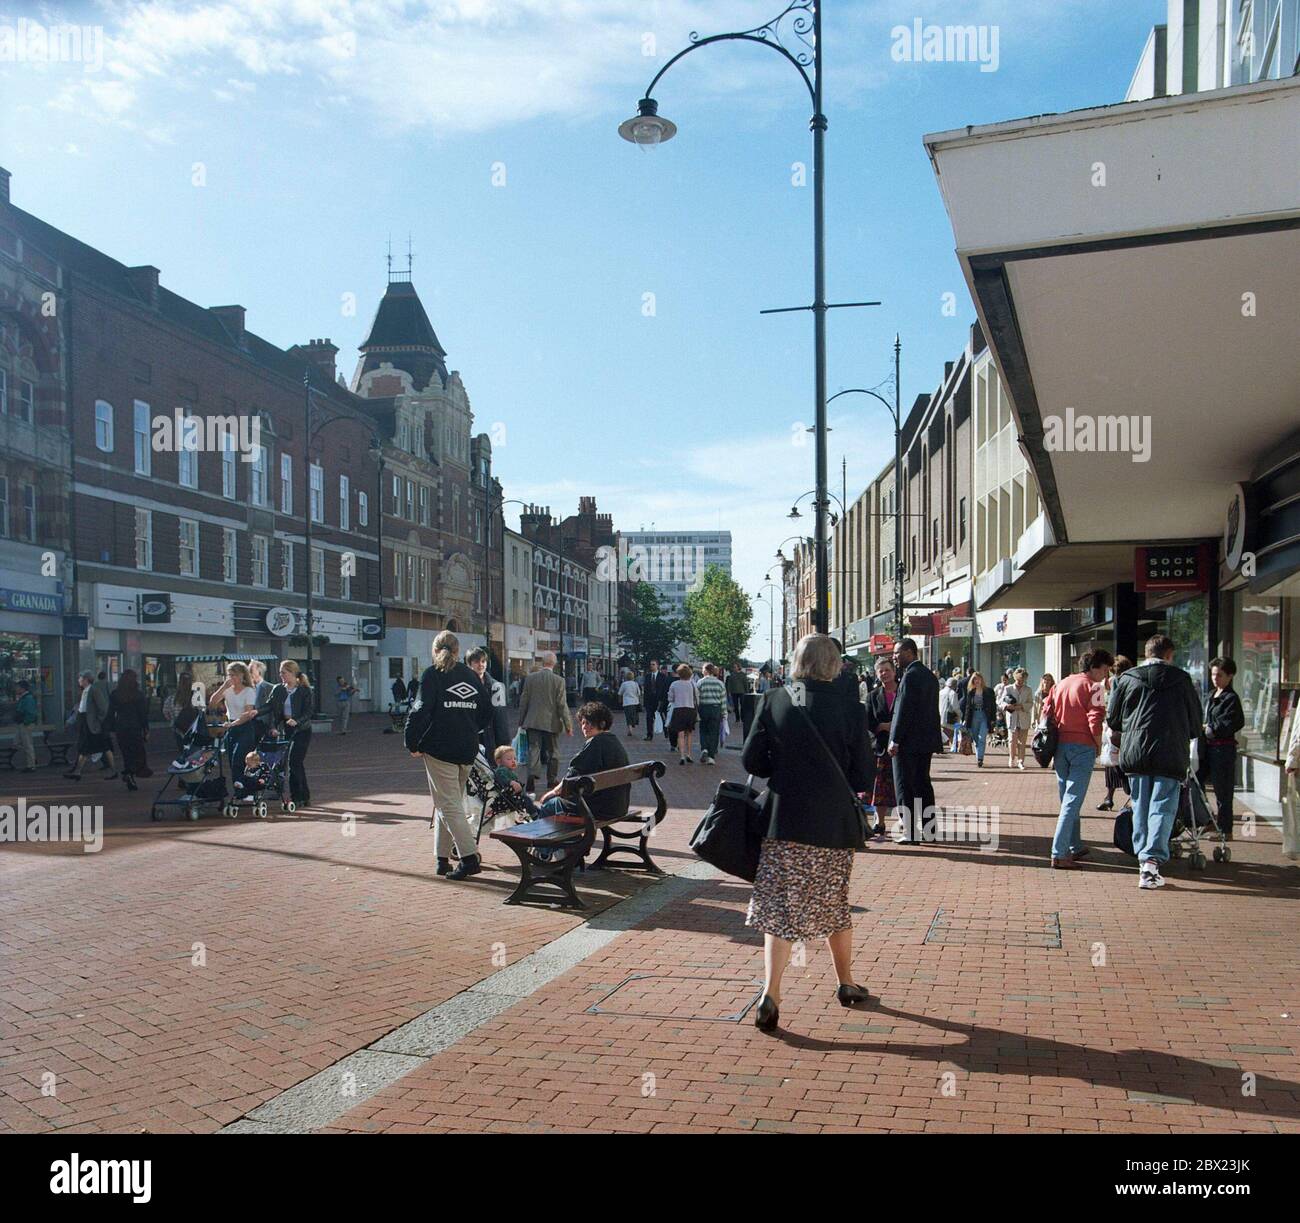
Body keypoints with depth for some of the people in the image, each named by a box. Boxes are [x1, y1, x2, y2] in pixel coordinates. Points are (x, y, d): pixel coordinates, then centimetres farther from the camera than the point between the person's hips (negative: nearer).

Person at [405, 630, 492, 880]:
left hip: (439, 748, -6)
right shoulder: (471, 676, 12)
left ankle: (469, 857, -14)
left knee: (448, 805, -4)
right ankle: (443, 857, 19)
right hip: (467, 749, 6)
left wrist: (413, 743, -6)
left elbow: (422, 710, -14)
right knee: (450, 802, 17)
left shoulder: (432, 675, -5)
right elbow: (487, 712, 12)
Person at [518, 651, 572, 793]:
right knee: (552, 752, 12)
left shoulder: (530, 678, -2)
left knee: (533, 749, 4)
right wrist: (568, 724, -1)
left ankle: (531, 776, -13)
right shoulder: (559, 680, -9)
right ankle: (551, 780, 18)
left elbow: (523, 701, 3)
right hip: (551, 722, -1)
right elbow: (562, 704, -9)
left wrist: (521, 721, 13)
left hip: (533, 721, 1)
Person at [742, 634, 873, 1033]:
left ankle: (771, 992, -8)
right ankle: (846, 984, 33)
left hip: (784, 820, 0)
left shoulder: (773, 701, -4)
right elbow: (862, 777, -4)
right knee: (834, 904, 19)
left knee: (779, 908, 4)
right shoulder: (850, 707, -6)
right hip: (834, 823, 1)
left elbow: (752, 761, -3)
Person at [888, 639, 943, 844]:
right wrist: (936, 738, 20)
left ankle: (910, 833, 0)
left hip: (908, 742, -9)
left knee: (905, 787, -2)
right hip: (926, 741, 9)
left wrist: (895, 740, -17)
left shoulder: (910, 676, -16)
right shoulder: (929, 675, 13)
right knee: (923, 784, 15)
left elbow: (904, 711, -19)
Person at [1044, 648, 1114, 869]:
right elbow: (1095, 720, -16)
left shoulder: (1061, 684, 13)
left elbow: (1047, 712, 12)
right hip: (1082, 747, -7)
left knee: (1067, 799, 18)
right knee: (1072, 801, -7)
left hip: (1060, 745, 7)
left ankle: (1075, 847, 28)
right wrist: (1098, 745, -2)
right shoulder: (1092, 687, -8)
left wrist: (1054, 740, 14)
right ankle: (1059, 854, -11)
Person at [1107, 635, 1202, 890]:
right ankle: (1152, 861, -12)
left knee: (1140, 808, 15)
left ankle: (1142, 857, 18)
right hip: (1170, 755, -2)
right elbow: (1196, 721, 9)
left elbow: (1113, 720, 8)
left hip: (1135, 754, 2)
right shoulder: (1181, 679, 0)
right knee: (1162, 809, -1)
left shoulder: (1127, 679, 3)